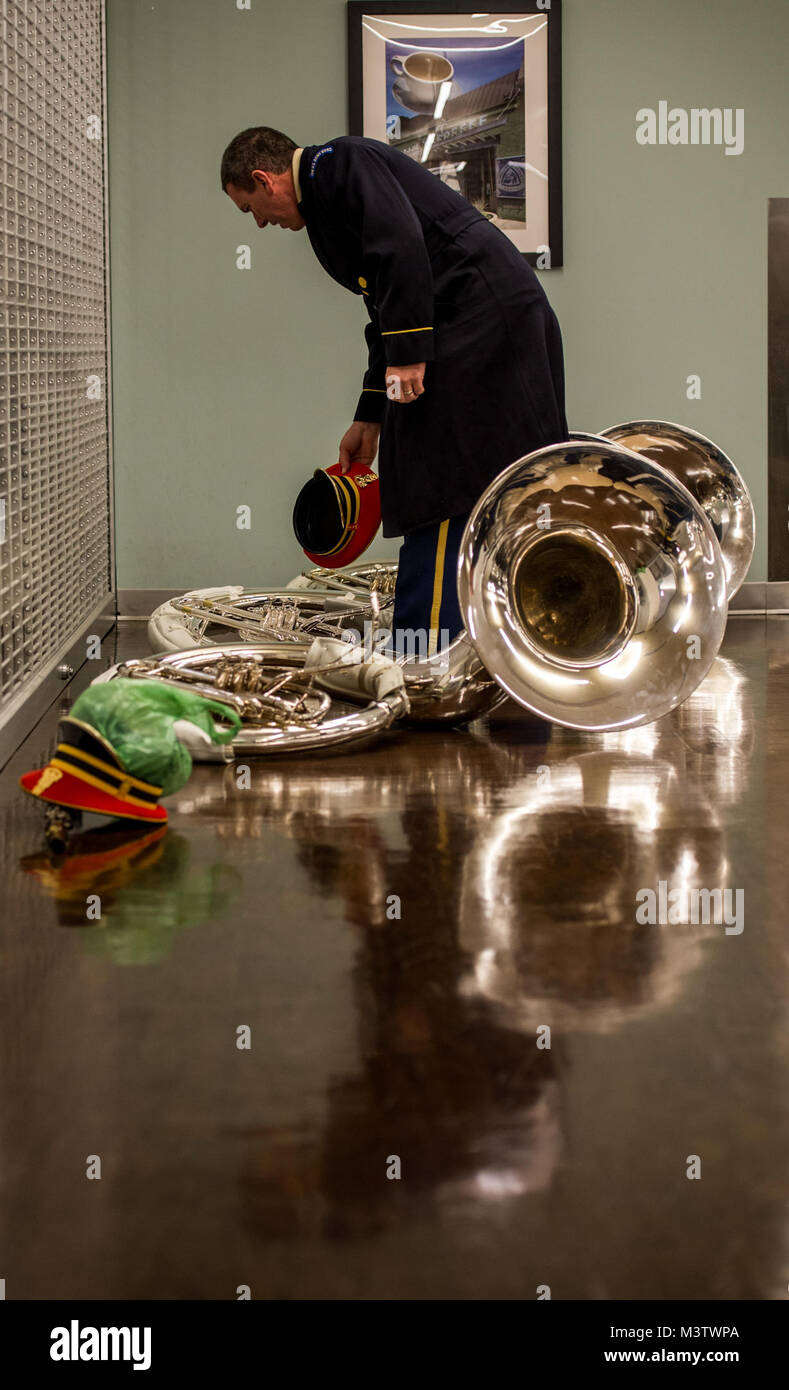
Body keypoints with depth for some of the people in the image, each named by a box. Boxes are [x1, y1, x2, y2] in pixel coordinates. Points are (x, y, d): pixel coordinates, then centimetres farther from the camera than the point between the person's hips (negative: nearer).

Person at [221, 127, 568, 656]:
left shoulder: (338, 163, -4)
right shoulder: (330, 191, 26)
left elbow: (403, 246, -20)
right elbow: (389, 312, 29)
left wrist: (407, 355, -21)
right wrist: (370, 417, 29)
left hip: (481, 312, -10)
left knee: (443, 494, -9)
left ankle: (424, 662, -8)